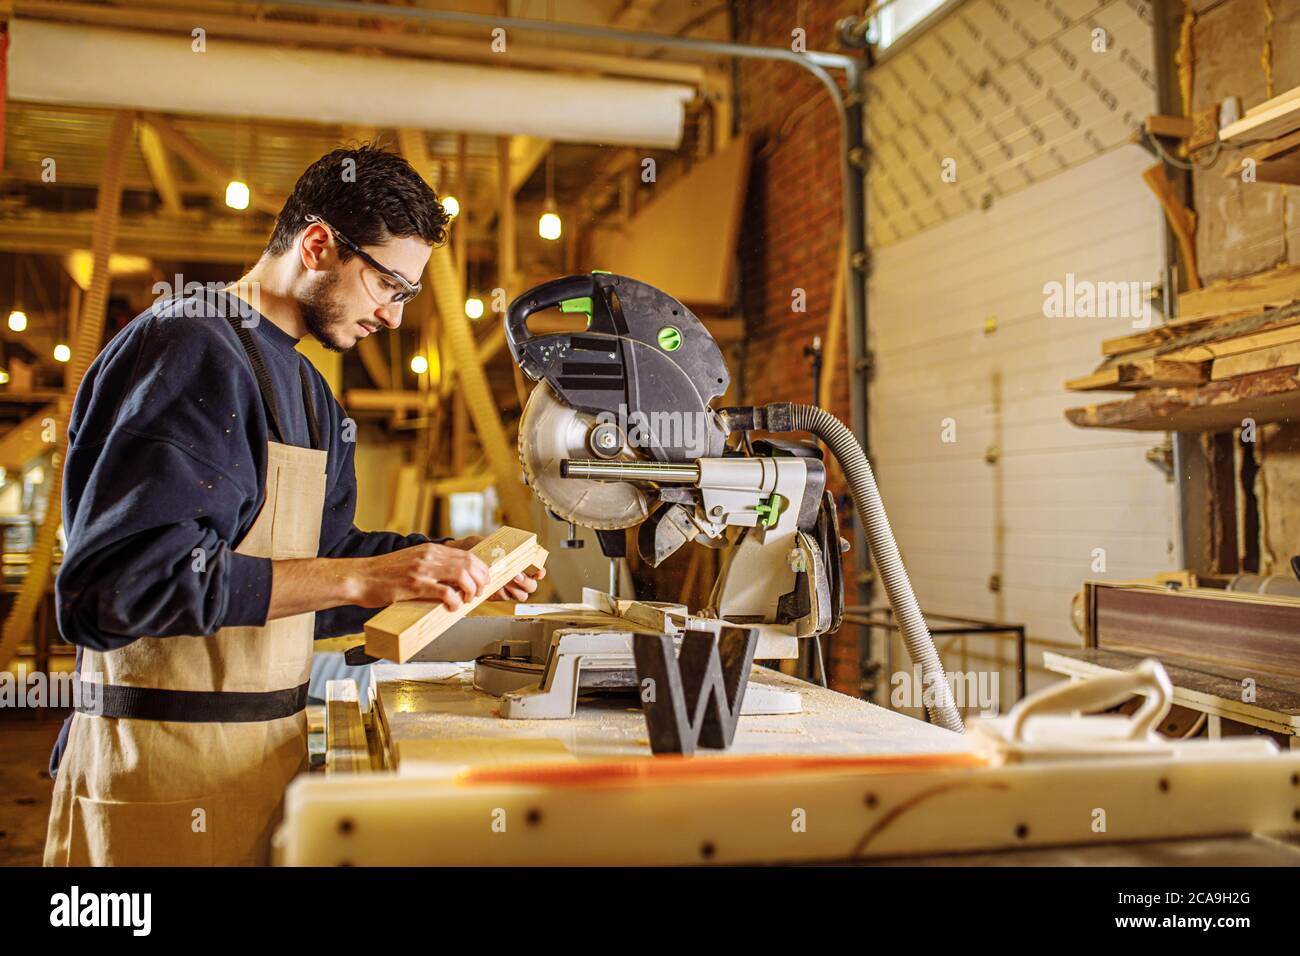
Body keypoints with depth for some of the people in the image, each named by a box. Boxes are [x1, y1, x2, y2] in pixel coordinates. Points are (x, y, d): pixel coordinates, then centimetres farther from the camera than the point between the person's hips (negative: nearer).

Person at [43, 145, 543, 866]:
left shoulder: (307, 389, 16)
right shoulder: (189, 350, -15)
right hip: (167, 759, -9)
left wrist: (454, 558, 5)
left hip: (267, 746, 9)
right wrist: (358, 578, -28)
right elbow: (117, 579, -25)